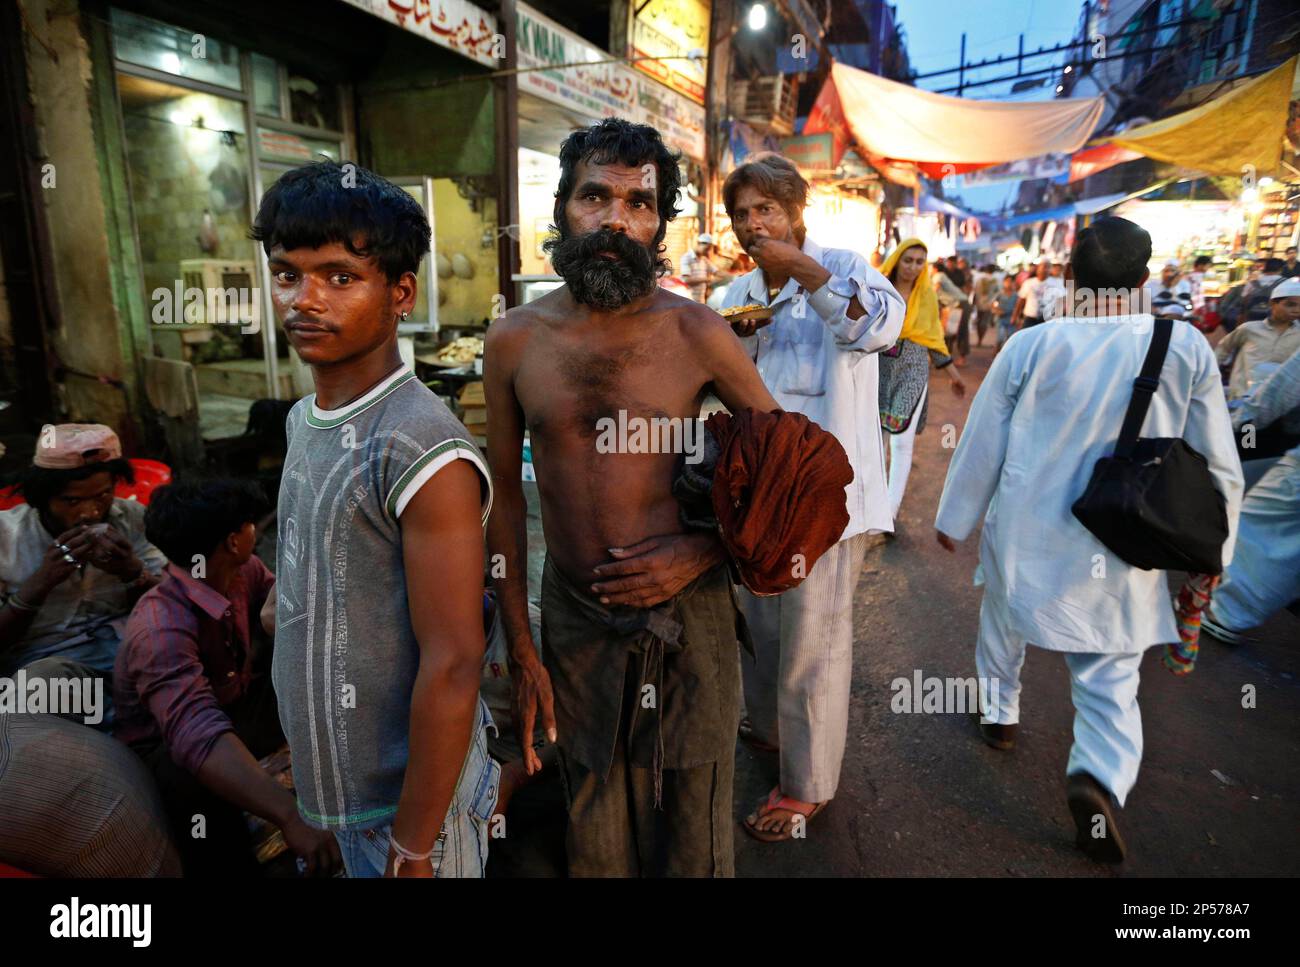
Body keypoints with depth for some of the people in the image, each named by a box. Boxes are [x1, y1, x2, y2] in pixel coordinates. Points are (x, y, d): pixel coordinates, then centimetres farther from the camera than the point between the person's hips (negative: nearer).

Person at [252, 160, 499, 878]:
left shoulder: (424, 452, -26)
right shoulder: (304, 420, 1)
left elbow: (452, 664, -24)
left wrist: (414, 847, -18)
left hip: (410, 793, -7)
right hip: (341, 783, 8)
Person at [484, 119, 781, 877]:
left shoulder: (695, 332, -9)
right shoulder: (514, 340, -3)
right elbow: (507, 498, 3)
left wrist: (705, 551, -14)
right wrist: (521, 646, 3)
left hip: (686, 614, -1)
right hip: (574, 617, 2)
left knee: (692, 832, 18)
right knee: (594, 834, 22)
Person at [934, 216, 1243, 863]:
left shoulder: (1029, 347, -12)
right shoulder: (1188, 349, -7)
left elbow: (981, 446, -4)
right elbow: (1218, 467, -1)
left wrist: (954, 518, 10)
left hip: (1024, 536, 0)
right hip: (1122, 555, 1)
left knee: (1005, 620, 27)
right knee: (1110, 678, 12)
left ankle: (999, 712, 45)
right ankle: (1100, 777, -10)